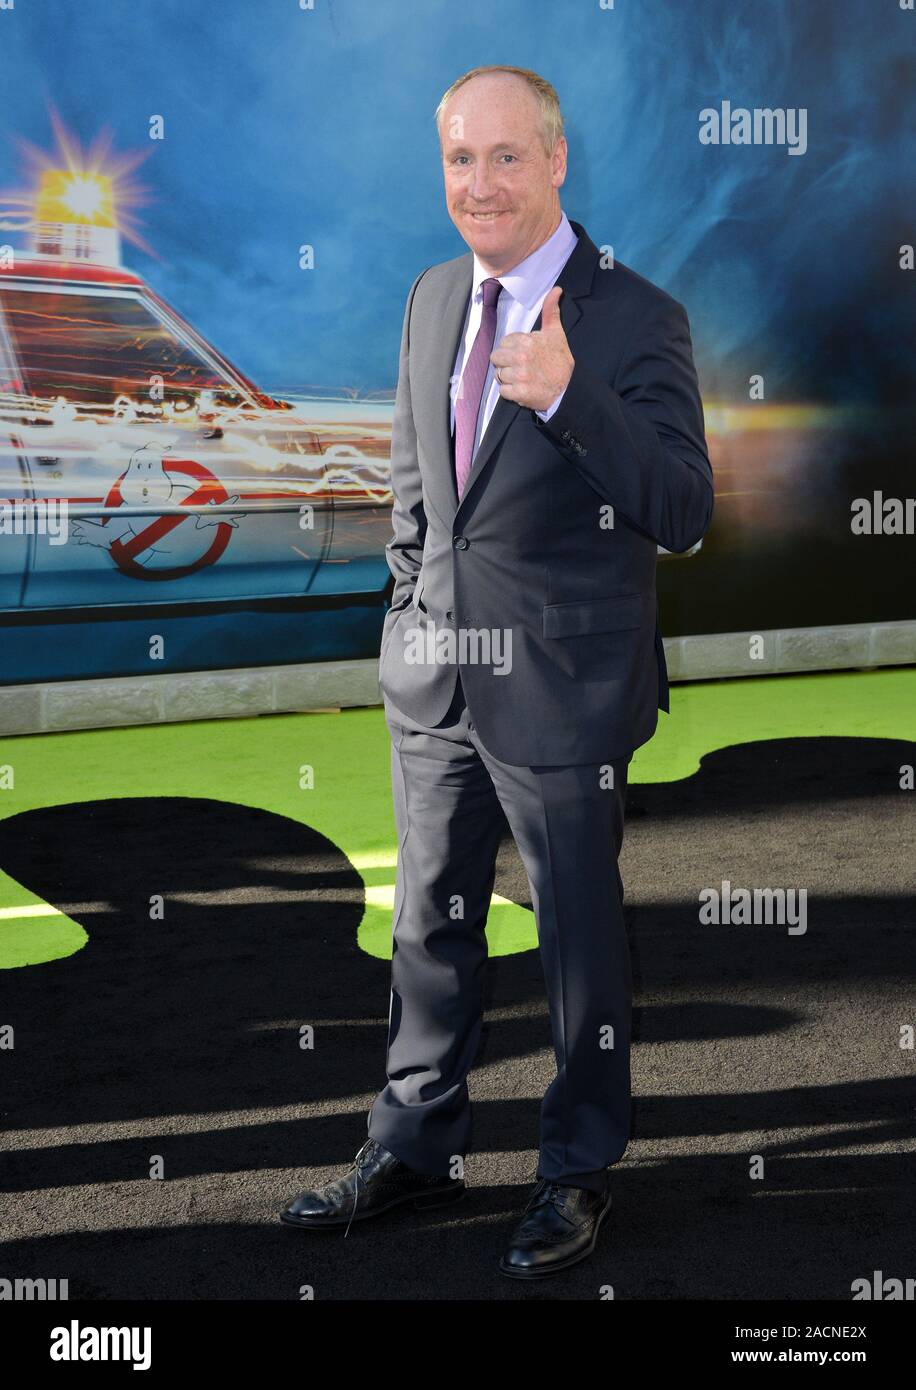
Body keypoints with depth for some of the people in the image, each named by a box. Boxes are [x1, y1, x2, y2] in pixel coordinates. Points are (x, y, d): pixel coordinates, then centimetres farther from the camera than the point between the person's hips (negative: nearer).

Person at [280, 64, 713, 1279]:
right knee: (432, 921, 18)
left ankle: (579, 1172, 26)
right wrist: (412, 610, 11)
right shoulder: (434, 298, 6)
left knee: (581, 936, 8)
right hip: (436, 677, 6)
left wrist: (568, 393, -35)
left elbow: (683, 515, -23)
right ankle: (417, 1146, 35)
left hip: (562, 690, -6)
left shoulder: (635, 319, -14)